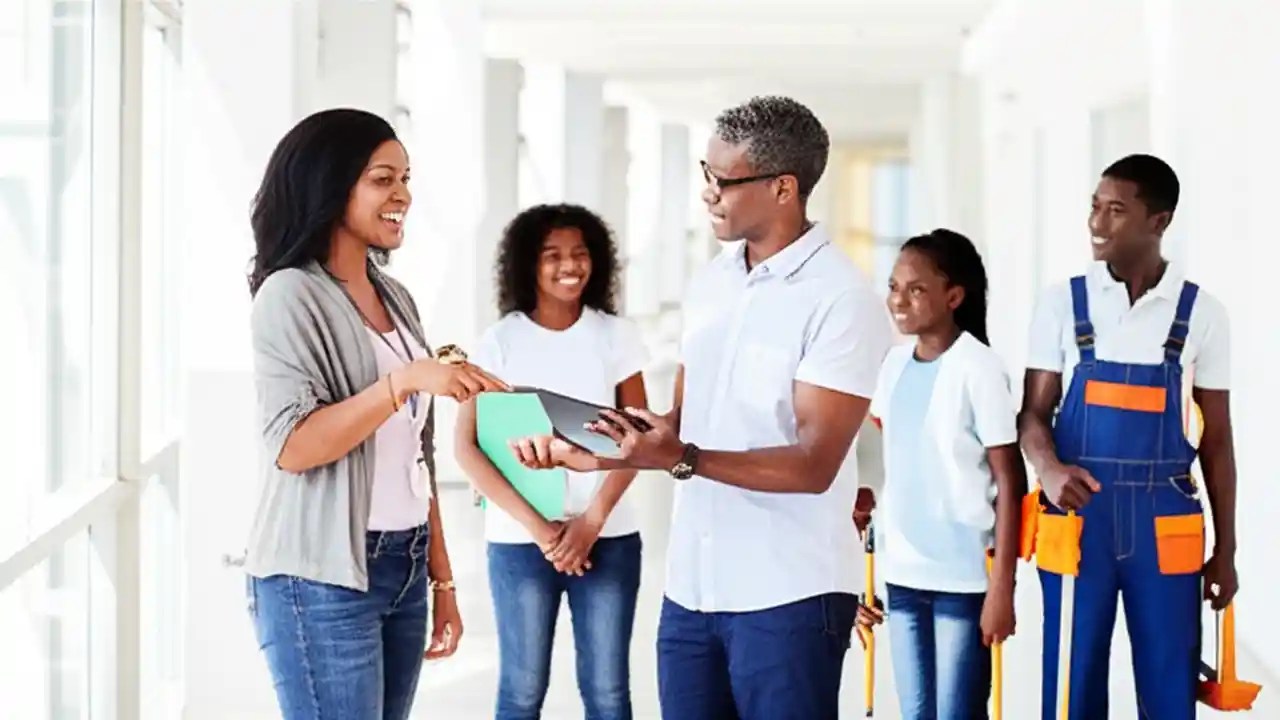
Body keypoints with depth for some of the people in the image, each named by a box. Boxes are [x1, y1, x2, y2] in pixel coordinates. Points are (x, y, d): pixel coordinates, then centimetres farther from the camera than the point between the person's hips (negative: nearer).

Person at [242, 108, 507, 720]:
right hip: (323, 578, -7)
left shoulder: (395, 299, 13)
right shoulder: (292, 295, -9)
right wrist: (404, 381, -26)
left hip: (402, 568, 7)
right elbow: (290, 445, -19)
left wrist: (441, 578, 14)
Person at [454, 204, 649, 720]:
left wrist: (592, 520, -11)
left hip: (608, 536, 1)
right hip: (519, 540, -1)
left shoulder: (616, 335, 5)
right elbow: (466, 445, -5)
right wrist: (535, 525, -13)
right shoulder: (500, 342, -1)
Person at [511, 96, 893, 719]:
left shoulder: (841, 299, -12)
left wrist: (683, 460, -26)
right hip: (691, 586, 7)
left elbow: (814, 464, -17)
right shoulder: (709, 282, 11)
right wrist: (588, 451, 1)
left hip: (787, 595, -6)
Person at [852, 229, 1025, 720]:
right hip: (902, 571, 6)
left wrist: (1002, 586, -14)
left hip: (964, 576, -6)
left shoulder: (978, 368, -10)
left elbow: (1009, 483, -10)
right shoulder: (895, 363, 8)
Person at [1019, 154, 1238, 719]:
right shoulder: (1061, 304, 2)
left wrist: (1225, 549, 6)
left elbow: (1216, 438, 6)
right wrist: (1049, 468, -21)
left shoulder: (1200, 313, 2)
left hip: (1163, 523, 0)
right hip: (1077, 516, 0)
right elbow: (1034, 412, 2)